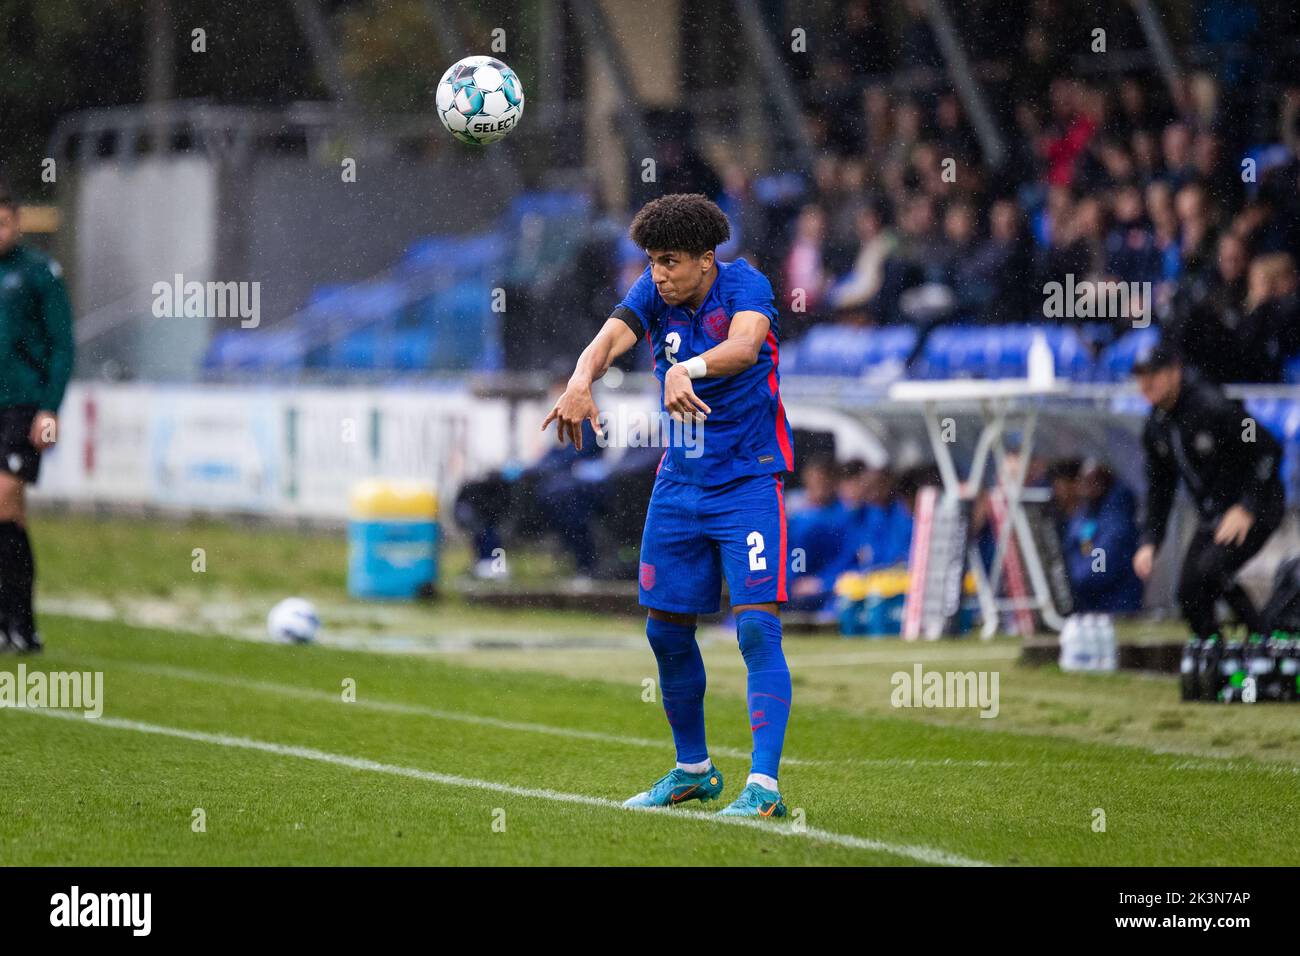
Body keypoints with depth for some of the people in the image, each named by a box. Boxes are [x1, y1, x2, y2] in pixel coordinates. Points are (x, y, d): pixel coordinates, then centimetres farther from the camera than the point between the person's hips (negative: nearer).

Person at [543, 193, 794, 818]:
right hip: (679, 483, 6)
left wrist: (686, 370, -54)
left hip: (748, 480, -6)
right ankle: (693, 770, 29)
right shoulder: (654, 293, -1)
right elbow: (612, 337, -19)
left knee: (757, 626, -15)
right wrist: (581, 380, -42)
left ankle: (764, 785, -18)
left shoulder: (744, 285, -13)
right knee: (666, 629, 11)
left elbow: (744, 347, -34)